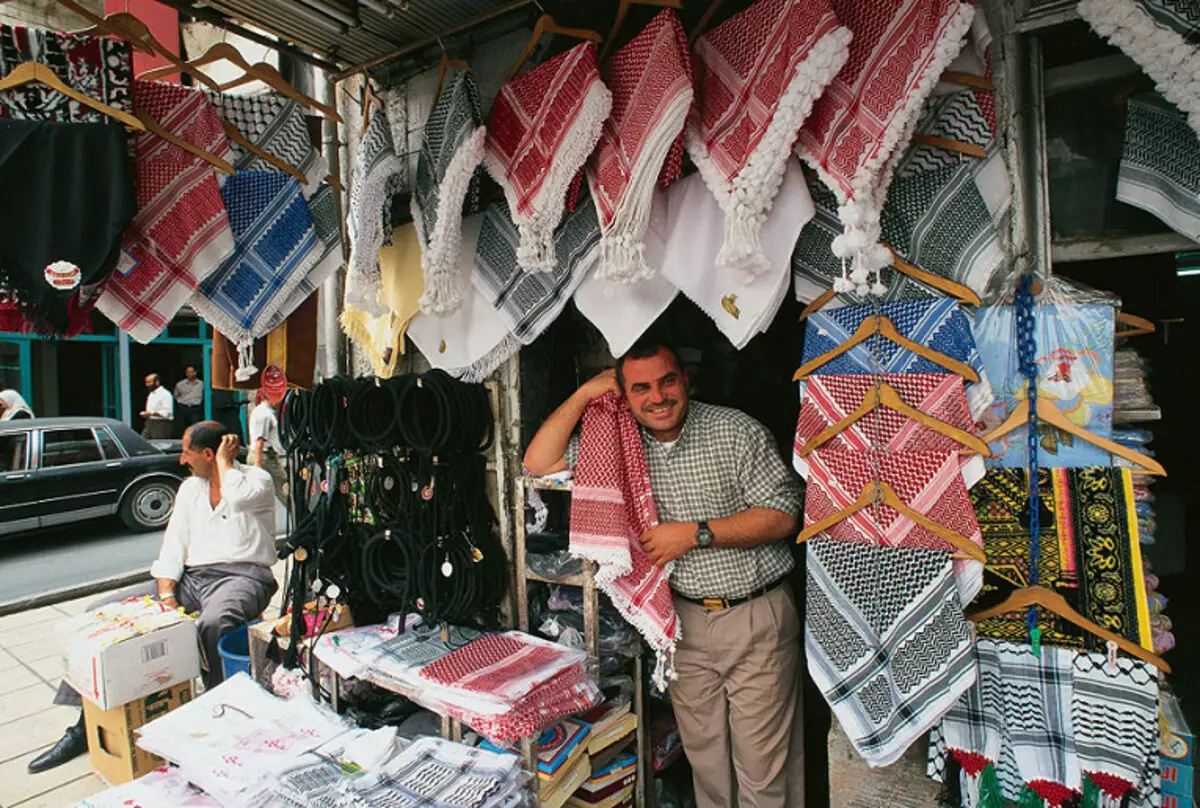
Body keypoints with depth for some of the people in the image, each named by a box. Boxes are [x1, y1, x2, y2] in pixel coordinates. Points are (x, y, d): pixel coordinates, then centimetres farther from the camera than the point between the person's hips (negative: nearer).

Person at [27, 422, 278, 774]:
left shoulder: (256, 478, -3)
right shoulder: (189, 487, 19)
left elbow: (237, 497, -29)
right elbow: (174, 544, 12)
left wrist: (225, 461, -8)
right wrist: (166, 594, -5)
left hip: (242, 576, -7)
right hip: (192, 577, 8)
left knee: (212, 623, -39)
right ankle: (87, 725, 3)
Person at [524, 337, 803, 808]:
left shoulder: (736, 431, -10)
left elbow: (781, 515, -12)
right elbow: (538, 463, -3)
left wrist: (695, 533, -18)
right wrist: (586, 392, -8)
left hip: (756, 615, -3)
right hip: (684, 618, 3)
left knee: (761, 765, 8)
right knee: (704, 758, 18)